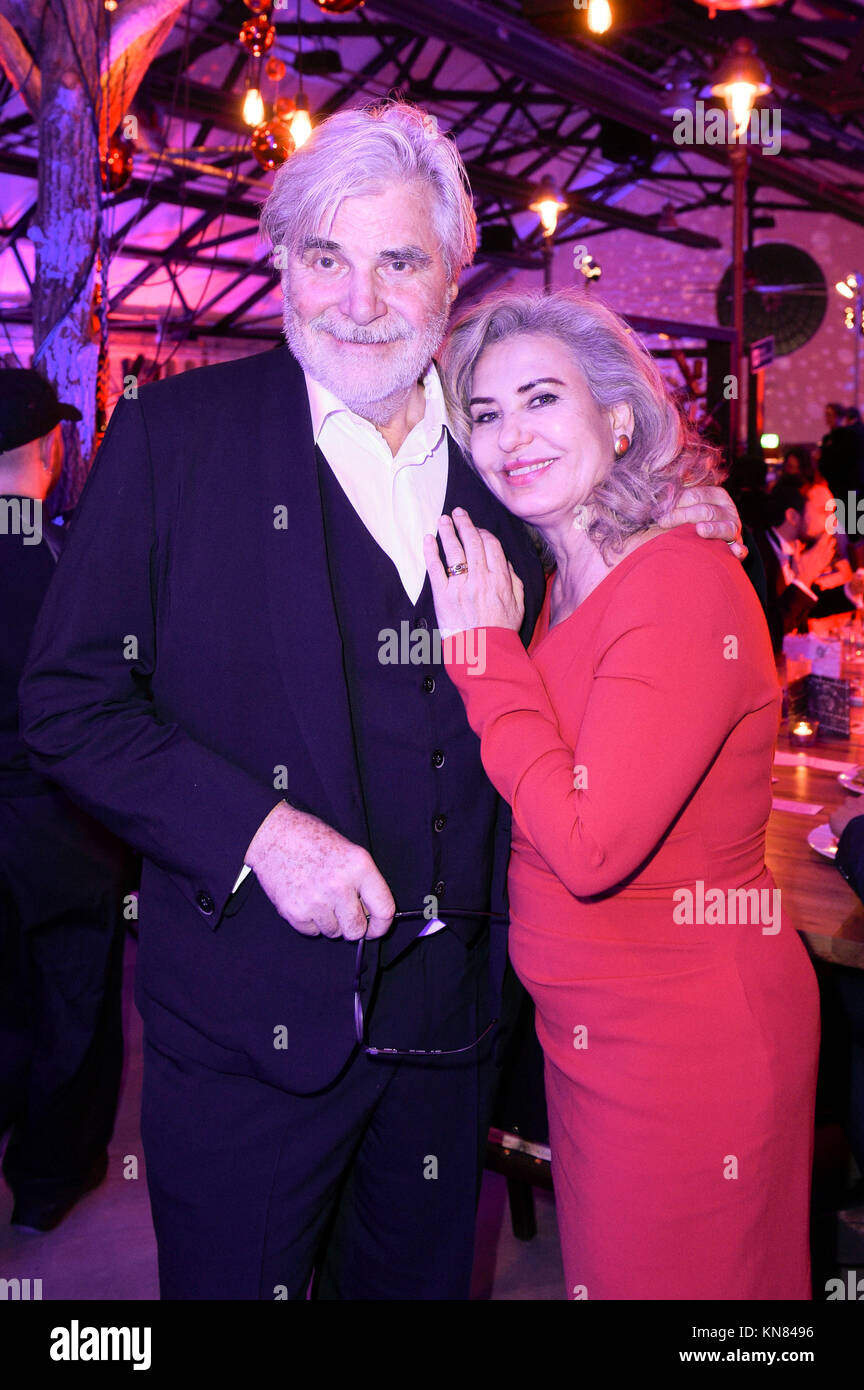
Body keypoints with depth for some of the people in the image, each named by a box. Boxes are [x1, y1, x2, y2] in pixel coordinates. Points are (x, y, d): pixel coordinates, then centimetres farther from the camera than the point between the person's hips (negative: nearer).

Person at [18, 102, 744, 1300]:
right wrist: (256, 831, -20)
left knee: (420, 1278, 23)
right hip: (251, 1024, -3)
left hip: (452, 1021, 4)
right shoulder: (174, 435, -6)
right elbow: (68, 700, -8)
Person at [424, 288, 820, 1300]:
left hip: (689, 1042, -8)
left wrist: (485, 646, -21)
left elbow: (589, 844, -28)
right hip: (587, 1027, 8)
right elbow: (537, 814, 7)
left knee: (674, 1275, 14)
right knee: (601, 1266, 24)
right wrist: (489, 641, -2)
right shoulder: (549, 589, 5)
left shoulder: (685, 584, -22)